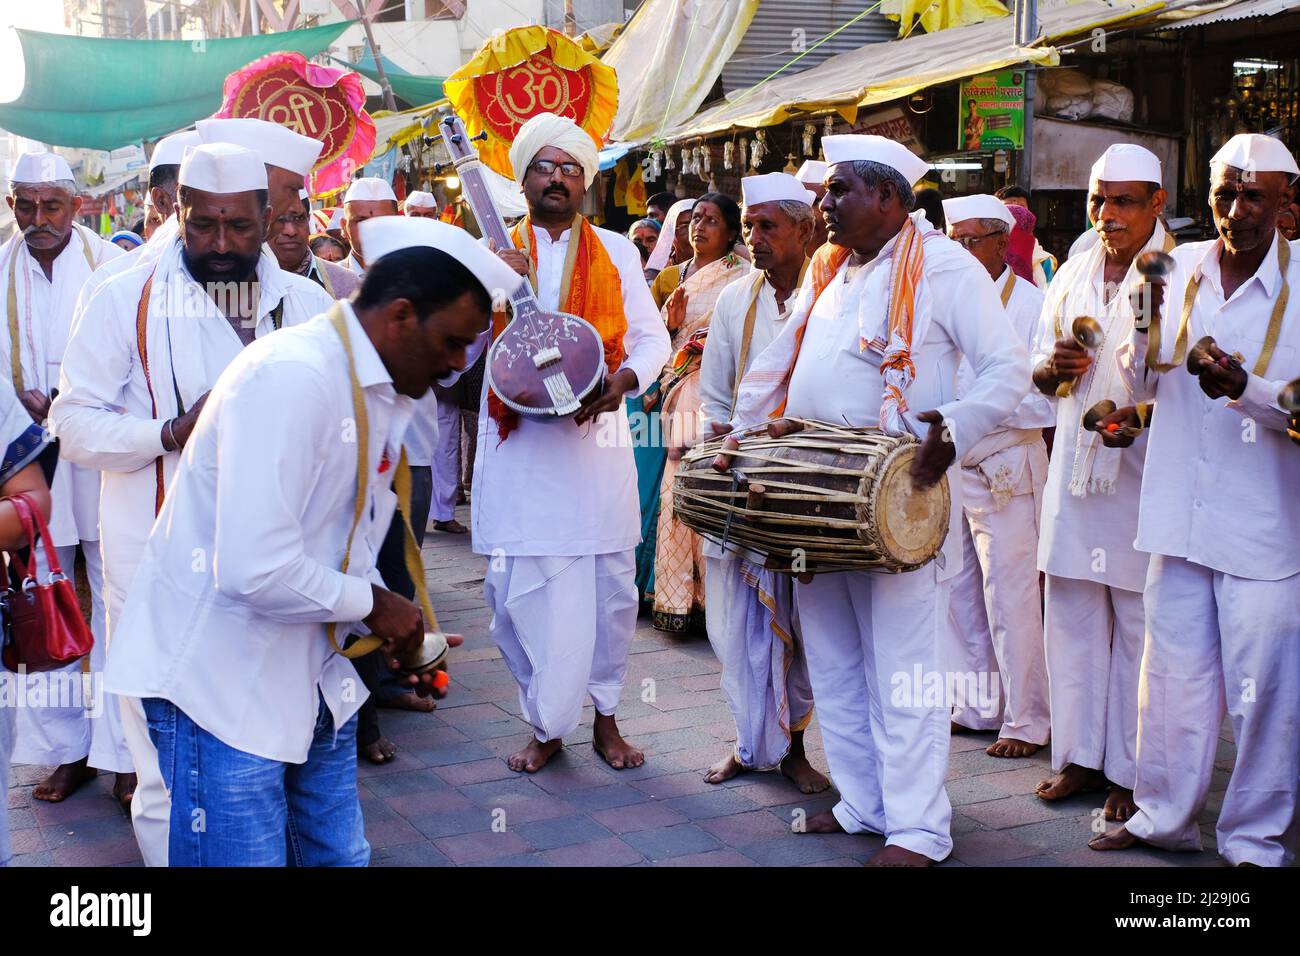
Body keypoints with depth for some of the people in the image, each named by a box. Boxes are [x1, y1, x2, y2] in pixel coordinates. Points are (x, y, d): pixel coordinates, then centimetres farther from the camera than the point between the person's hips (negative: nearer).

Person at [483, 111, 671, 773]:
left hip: (597, 438, 1)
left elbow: (651, 336, 9)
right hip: (519, 441, -1)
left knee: (610, 583, 4)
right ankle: (545, 724, 13)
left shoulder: (616, 252, 11)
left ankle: (605, 714, 20)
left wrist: (625, 378, -11)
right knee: (522, 589, -2)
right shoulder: (494, 253, 8)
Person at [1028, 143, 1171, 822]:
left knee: (1140, 626, 1)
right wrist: (1053, 369, -6)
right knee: (1071, 619, 10)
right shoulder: (1072, 276, 14)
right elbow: (1038, 374, 17)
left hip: (1145, 472, -5)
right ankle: (1078, 755, 22)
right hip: (1074, 468, 5)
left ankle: (1132, 772, 13)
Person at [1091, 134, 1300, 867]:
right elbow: (1143, 383, 9)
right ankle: (1164, 815, 27)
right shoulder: (1180, 267, 6)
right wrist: (1146, 317, -9)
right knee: (1174, 675, 12)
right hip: (1180, 516, 4)